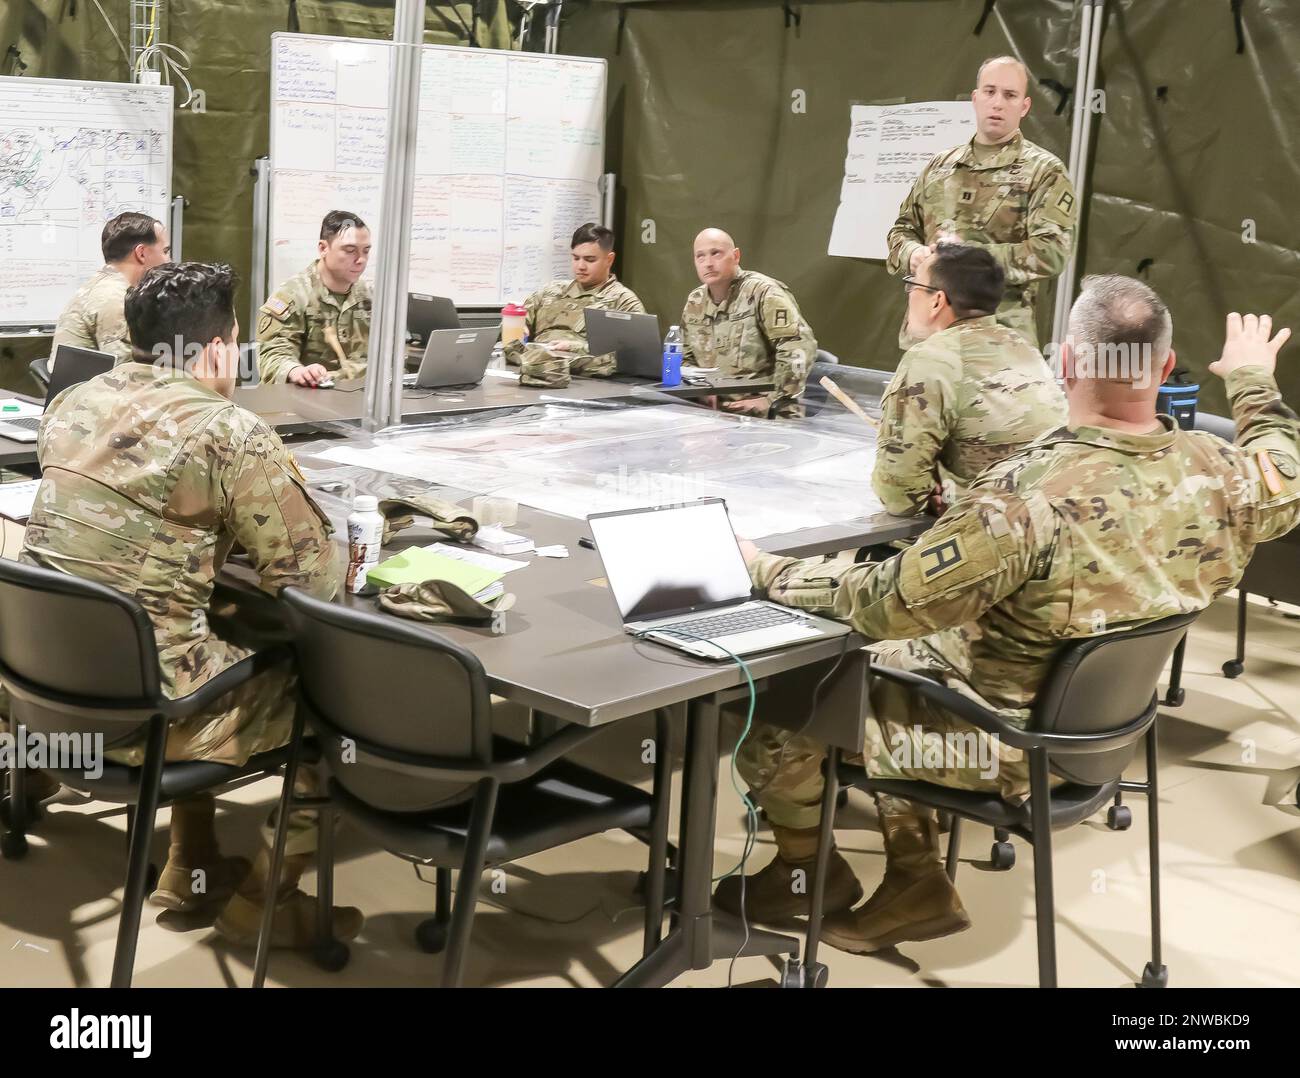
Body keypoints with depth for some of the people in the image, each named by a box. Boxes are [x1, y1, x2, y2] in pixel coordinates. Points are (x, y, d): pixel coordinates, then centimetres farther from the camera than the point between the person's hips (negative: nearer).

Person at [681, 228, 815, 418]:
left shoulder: (763, 292, -9)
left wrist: (772, 401, -19)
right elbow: (686, 358, 24)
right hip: (714, 411, 5)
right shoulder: (694, 303, 12)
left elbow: (799, 347, -18)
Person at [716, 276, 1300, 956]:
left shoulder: (1030, 495, -35)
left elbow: (888, 603, -27)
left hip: (1010, 743, -7)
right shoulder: (1221, 473, -13)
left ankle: (813, 873, 33)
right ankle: (913, 884, 26)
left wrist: (767, 574, -12)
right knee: (880, 662, 24)